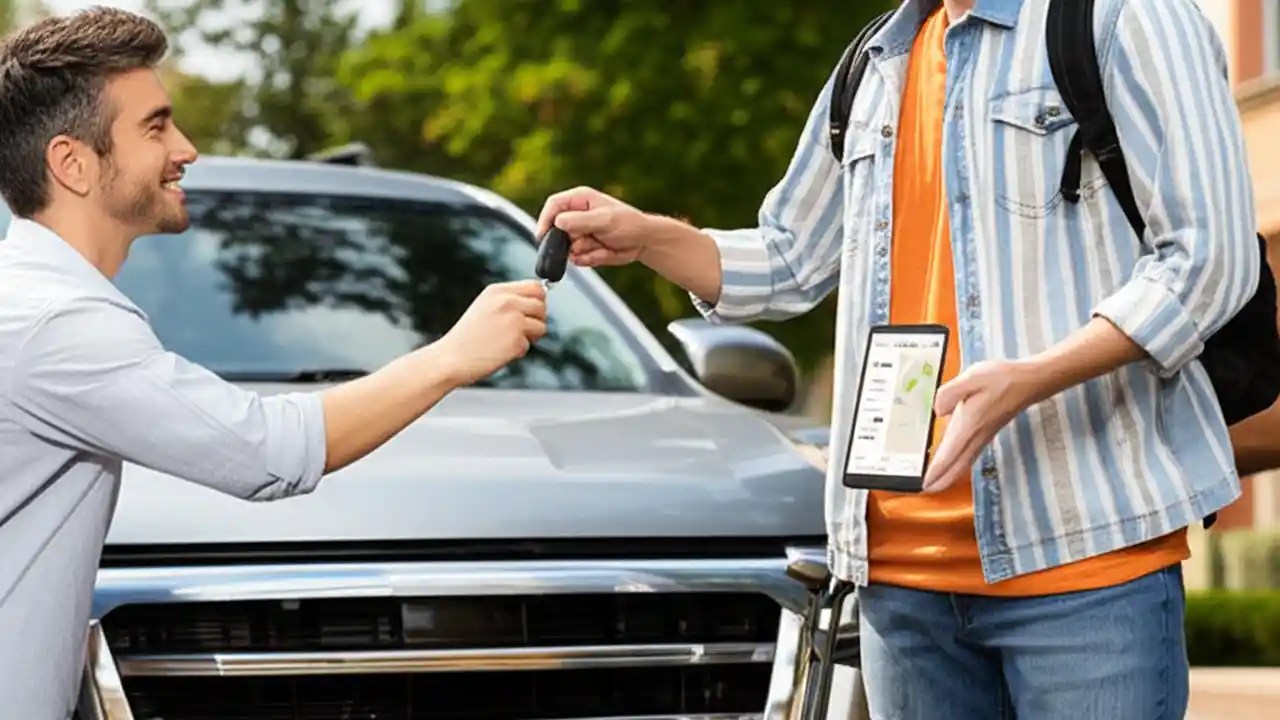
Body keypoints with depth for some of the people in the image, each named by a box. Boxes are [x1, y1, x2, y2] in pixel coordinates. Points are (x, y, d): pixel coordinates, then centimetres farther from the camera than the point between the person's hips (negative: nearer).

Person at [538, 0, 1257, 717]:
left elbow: (1209, 257, -10)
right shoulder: (878, 67, 20)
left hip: (1085, 552, -6)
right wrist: (644, 237, 10)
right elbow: (790, 263, 29)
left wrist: (1029, 380, -22)